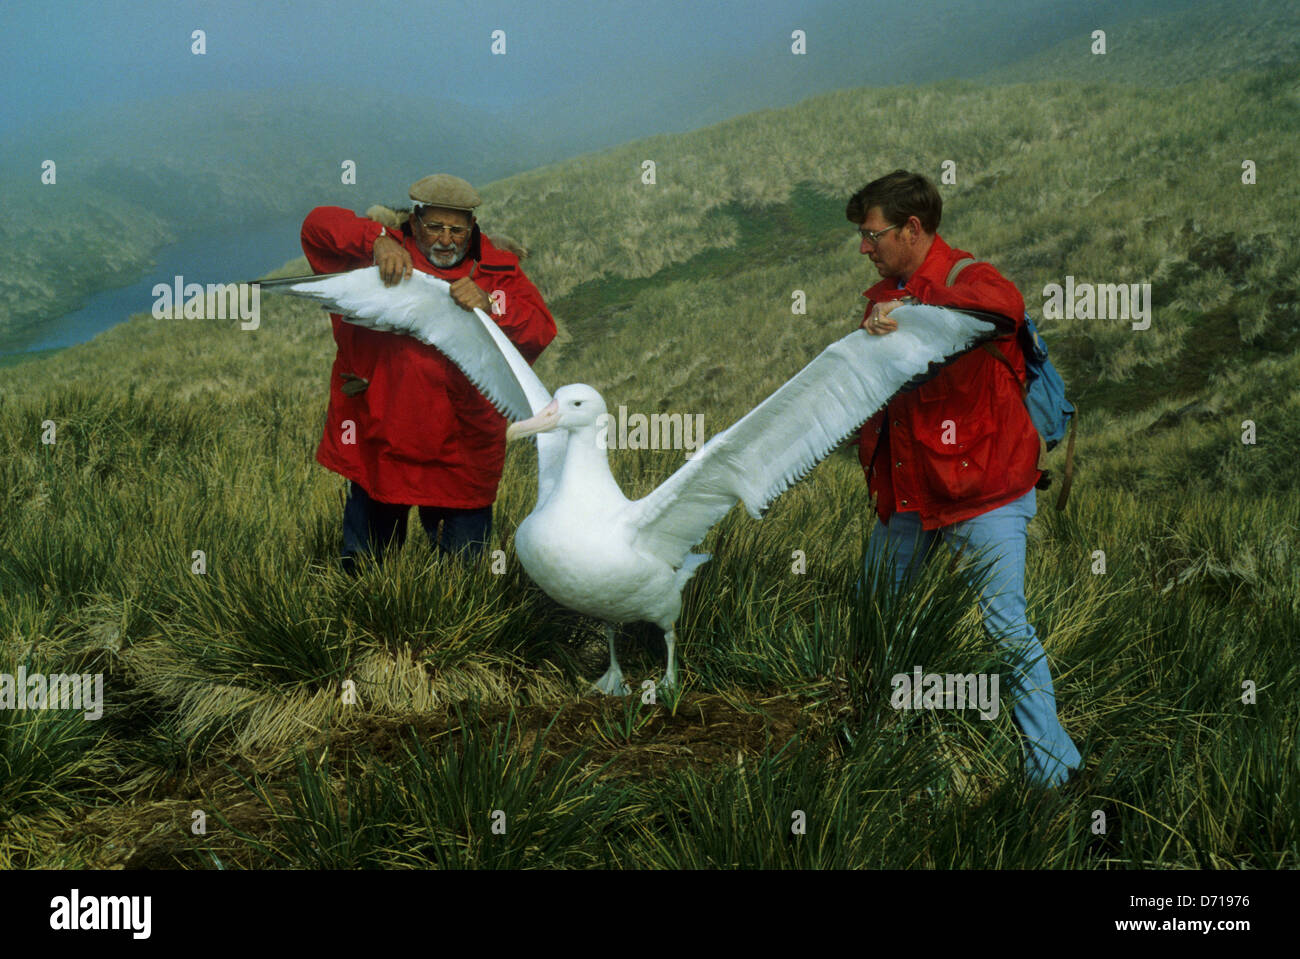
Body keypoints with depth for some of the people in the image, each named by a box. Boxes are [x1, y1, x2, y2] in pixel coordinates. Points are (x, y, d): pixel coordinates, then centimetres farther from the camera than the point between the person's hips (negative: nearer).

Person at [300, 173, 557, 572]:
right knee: (362, 571, 10)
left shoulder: (498, 272, 4)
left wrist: (490, 307, -26)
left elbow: (542, 331, -9)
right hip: (378, 447, 0)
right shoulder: (390, 256, 3)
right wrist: (377, 239, -20)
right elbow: (318, 224, -5)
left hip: (461, 453, 0)